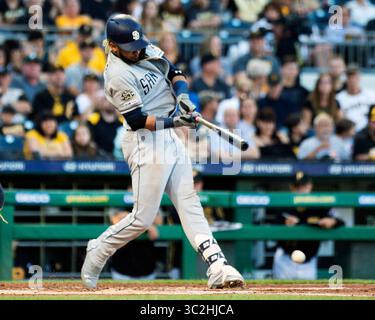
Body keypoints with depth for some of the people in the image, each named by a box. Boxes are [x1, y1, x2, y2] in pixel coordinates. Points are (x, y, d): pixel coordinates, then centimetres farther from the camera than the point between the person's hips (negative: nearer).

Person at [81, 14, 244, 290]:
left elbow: (174, 73, 16)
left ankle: (218, 267, -6)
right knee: (143, 218, -7)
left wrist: (182, 95, -5)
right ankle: (98, 252, 14)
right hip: (146, 142, -8)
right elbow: (137, 120, -21)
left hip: (169, 136, 9)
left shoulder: (147, 51, 7)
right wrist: (174, 122, -29)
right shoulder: (117, 75, -18)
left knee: (190, 204, 0)